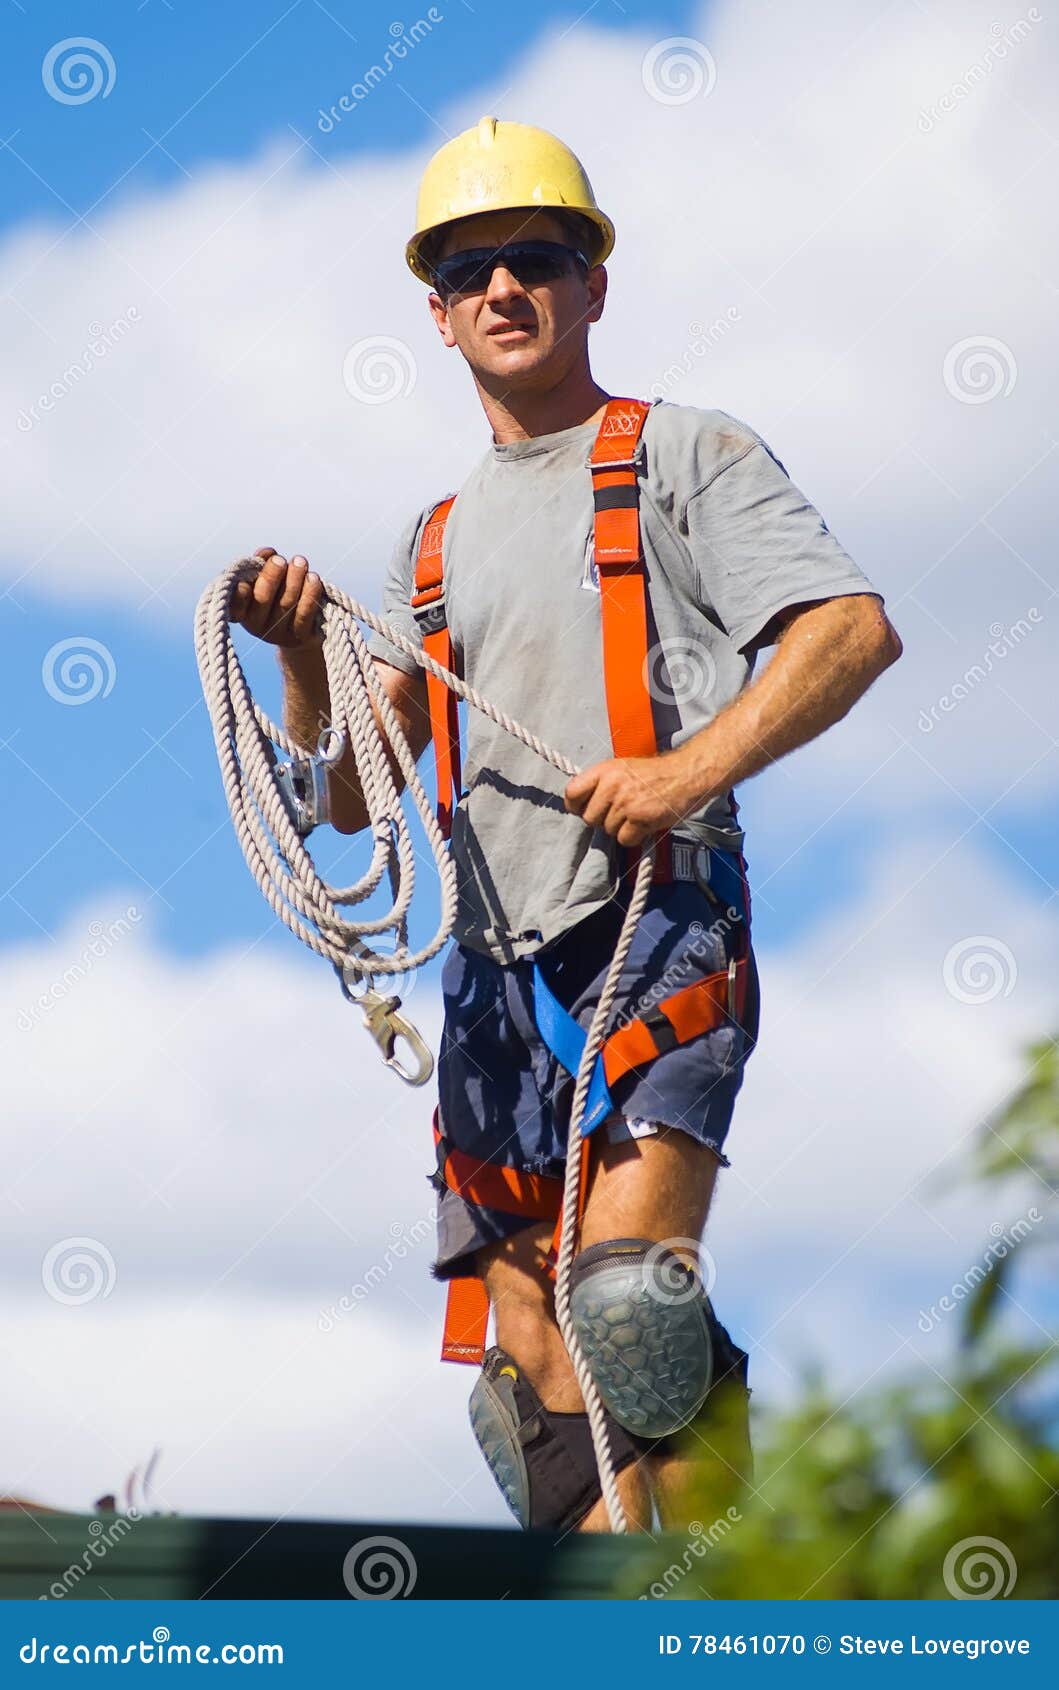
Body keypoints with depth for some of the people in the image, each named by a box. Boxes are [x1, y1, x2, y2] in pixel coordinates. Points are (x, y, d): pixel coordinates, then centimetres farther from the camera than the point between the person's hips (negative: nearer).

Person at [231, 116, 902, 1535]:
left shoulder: (681, 457, 7)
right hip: (497, 970, 6)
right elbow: (351, 796, 21)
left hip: (663, 930, -6)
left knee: (628, 1312, -25)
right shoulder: (437, 541, 24)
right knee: (536, 1369, -1)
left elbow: (855, 629, -6)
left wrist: (690, 771, -17)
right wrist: (304, 656, 2)